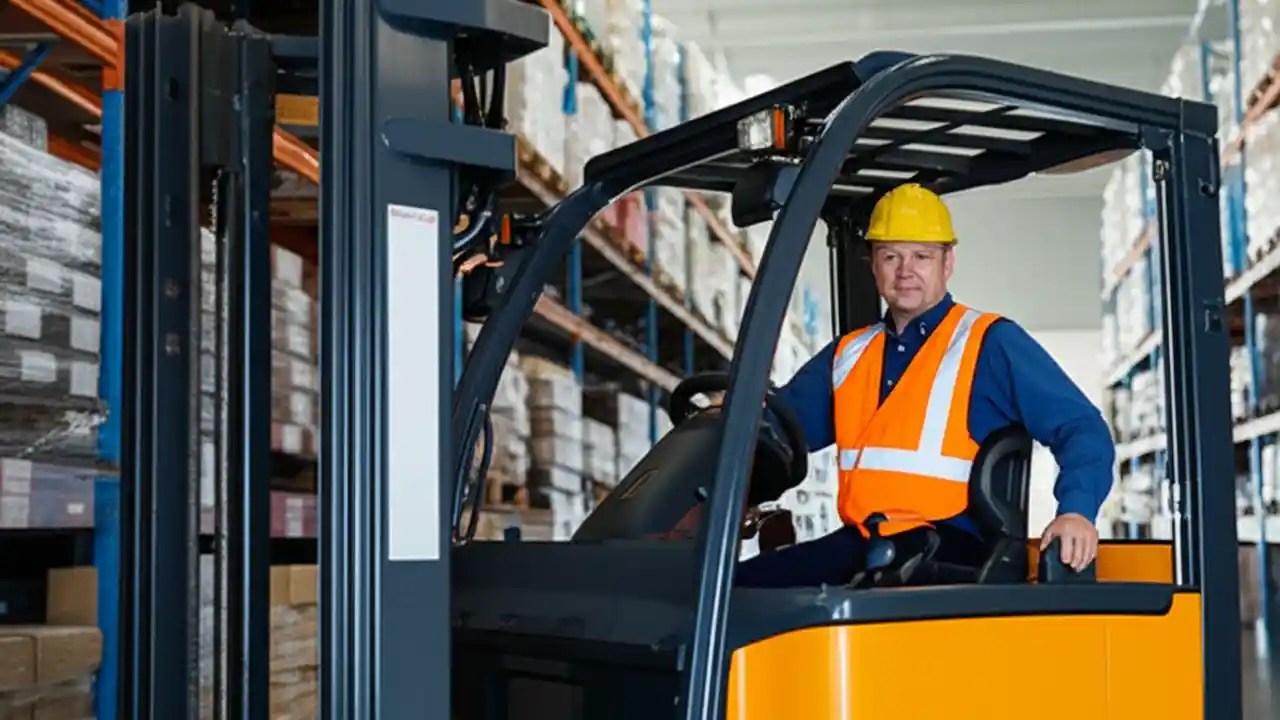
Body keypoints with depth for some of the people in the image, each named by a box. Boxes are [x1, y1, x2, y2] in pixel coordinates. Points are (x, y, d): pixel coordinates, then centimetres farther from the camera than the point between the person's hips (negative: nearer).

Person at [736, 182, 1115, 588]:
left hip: (949, 550, -6)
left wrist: (1076, 510, -20)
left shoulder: (990, 344, 4)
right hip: (859, 543, 6)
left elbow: (1080, 429, -1)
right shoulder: (849, 354, 21)